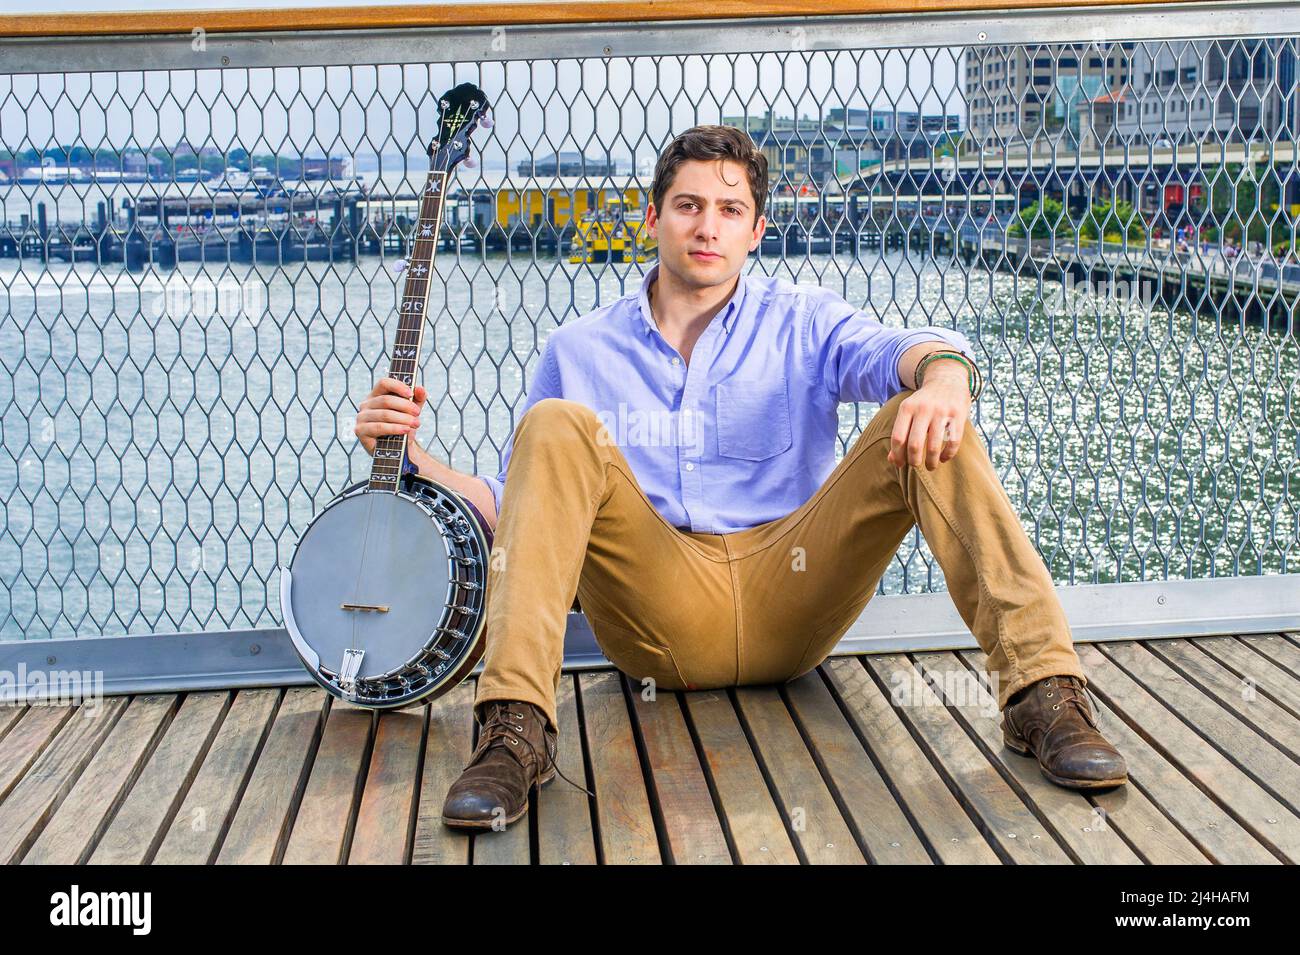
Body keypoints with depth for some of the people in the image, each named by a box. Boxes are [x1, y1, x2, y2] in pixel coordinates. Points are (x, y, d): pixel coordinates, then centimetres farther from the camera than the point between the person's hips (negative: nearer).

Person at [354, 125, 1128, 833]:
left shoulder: (803, 323, 14)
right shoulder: (580, 350, 16)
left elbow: (901, 350, -8)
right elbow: (514, 509, 16)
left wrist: (944, 376, -32)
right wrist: (409, 455, -1)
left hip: (789, 605, 0)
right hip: (657, 617, 0)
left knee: (924, 423, -17)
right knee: (556, 426, -21)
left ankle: (1043, 693, -22)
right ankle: (516, 731, -31)